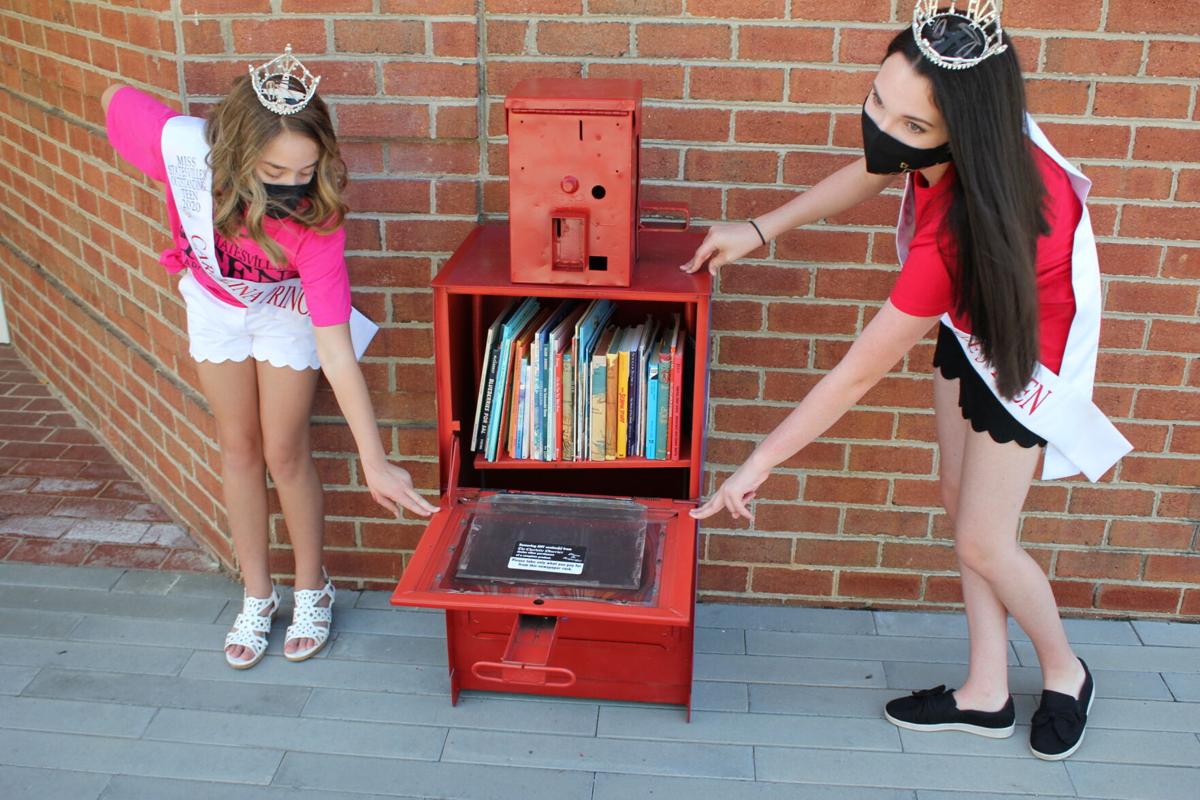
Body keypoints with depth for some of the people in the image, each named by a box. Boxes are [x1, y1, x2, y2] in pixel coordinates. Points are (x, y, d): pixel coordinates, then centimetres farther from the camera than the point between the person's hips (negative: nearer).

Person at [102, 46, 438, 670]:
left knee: (284, 451, 3)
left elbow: (335, 348, -37)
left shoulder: (316, 219, -39)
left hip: (286, 313, -2)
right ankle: (257, 595, 28)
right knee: (239, 447, 12)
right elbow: (116, 97, -13)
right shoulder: (183, 147, -37)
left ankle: (312, 589, 27)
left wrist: (374, 462, -37)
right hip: (214, 303, 3)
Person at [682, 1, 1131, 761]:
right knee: (962, 505, 13)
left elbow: (859, 373, -34)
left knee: (983, 543, 2)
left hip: (1025, 343, -8)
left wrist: (761, 461, -24)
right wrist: (760, 230, -3)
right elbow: (871, 172, 1)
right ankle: (987, 694, 28)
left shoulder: (956, 233, -43)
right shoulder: (957, 139, -23)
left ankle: (1065, 672, 32)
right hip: (972, 317, 8)